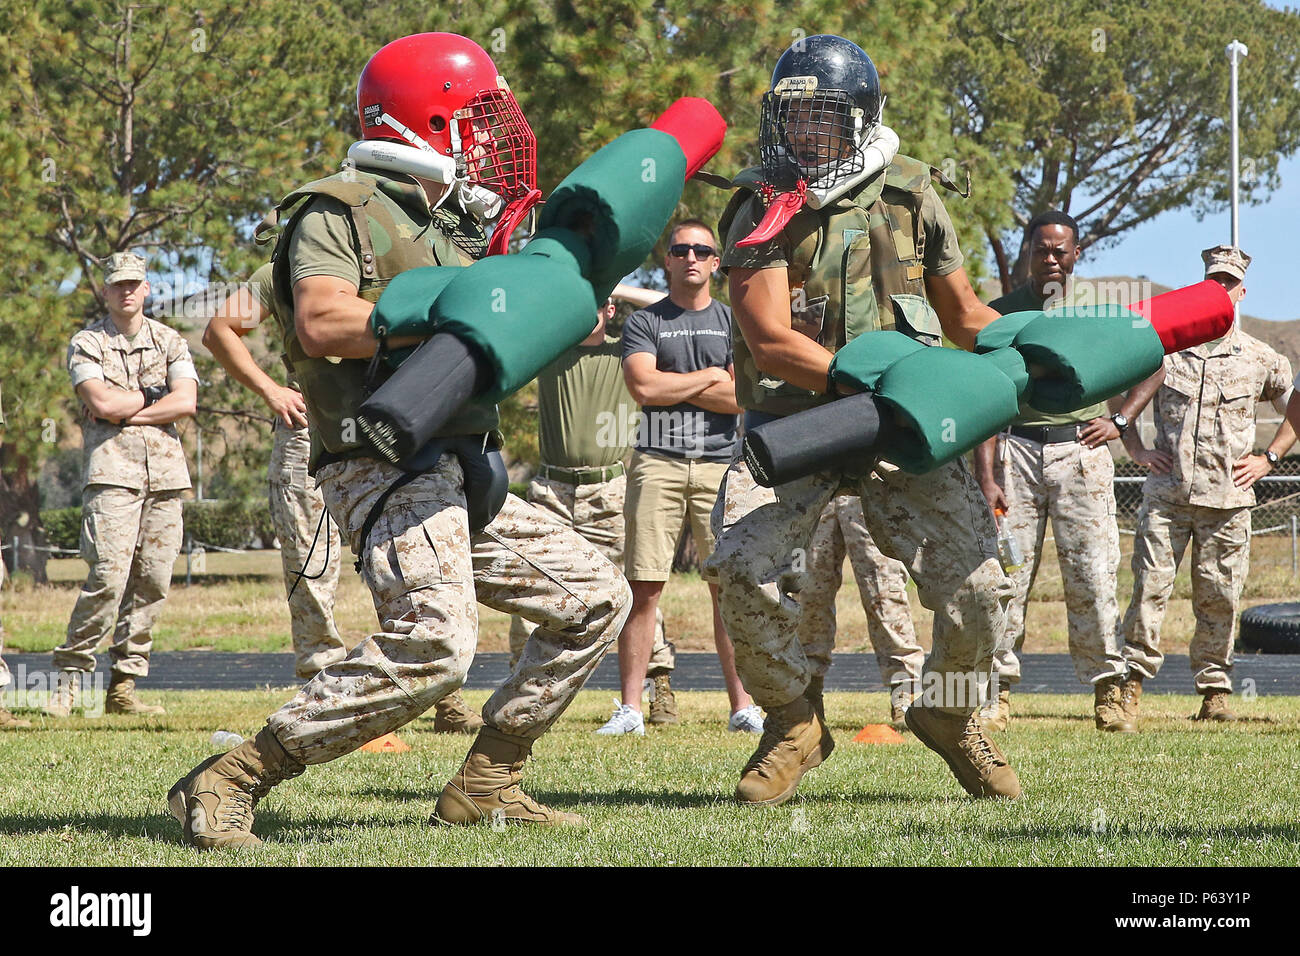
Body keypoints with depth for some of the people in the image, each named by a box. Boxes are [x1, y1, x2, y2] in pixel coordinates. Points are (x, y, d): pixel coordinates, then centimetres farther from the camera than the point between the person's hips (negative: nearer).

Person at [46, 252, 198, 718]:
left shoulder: (169, 342, 15)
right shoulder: (87, 344, 5)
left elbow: (186, 402, 0)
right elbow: (102, 403, -10)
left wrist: (125, 412, -6)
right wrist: (151, 394, 1)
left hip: (164, 470, 4)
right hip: (111, 470, -4)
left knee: (152, 582, 0)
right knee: (108, 578, -16)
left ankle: (123, 687, 3)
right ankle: (69, 676, -8)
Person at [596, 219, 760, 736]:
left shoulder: (734, 322, 12)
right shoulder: (644, 322, 10)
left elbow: (744, 397, -1)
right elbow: (644, 388, -7)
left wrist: (671, 387, -2)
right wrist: (710, 377, 1)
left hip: (722, 465, 1)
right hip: (658, 461, -1)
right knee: (643, 589, -4)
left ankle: (742, 707, 2)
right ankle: (630, 708, -2)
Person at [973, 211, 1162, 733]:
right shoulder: (1002, 313, 7)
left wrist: (1119, 420, 4)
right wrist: (986, 476, -7)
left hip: (1082, 449, 0)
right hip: (1017, 449, 0)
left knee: (1093, 573, -5)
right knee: (1005, 573, -3)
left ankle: (1106, 689, 3)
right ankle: (997, 690, 2)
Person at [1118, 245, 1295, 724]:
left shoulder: (1261, 360, 9)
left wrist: (1267, 459, 10)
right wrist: (1135, 447, 9)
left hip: (1228, 498, 1)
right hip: (1166, 492, -1)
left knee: (1219, 596, 2)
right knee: (1150, 585, -9)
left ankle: (1214, 692, 9)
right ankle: (1134, 678, -4)